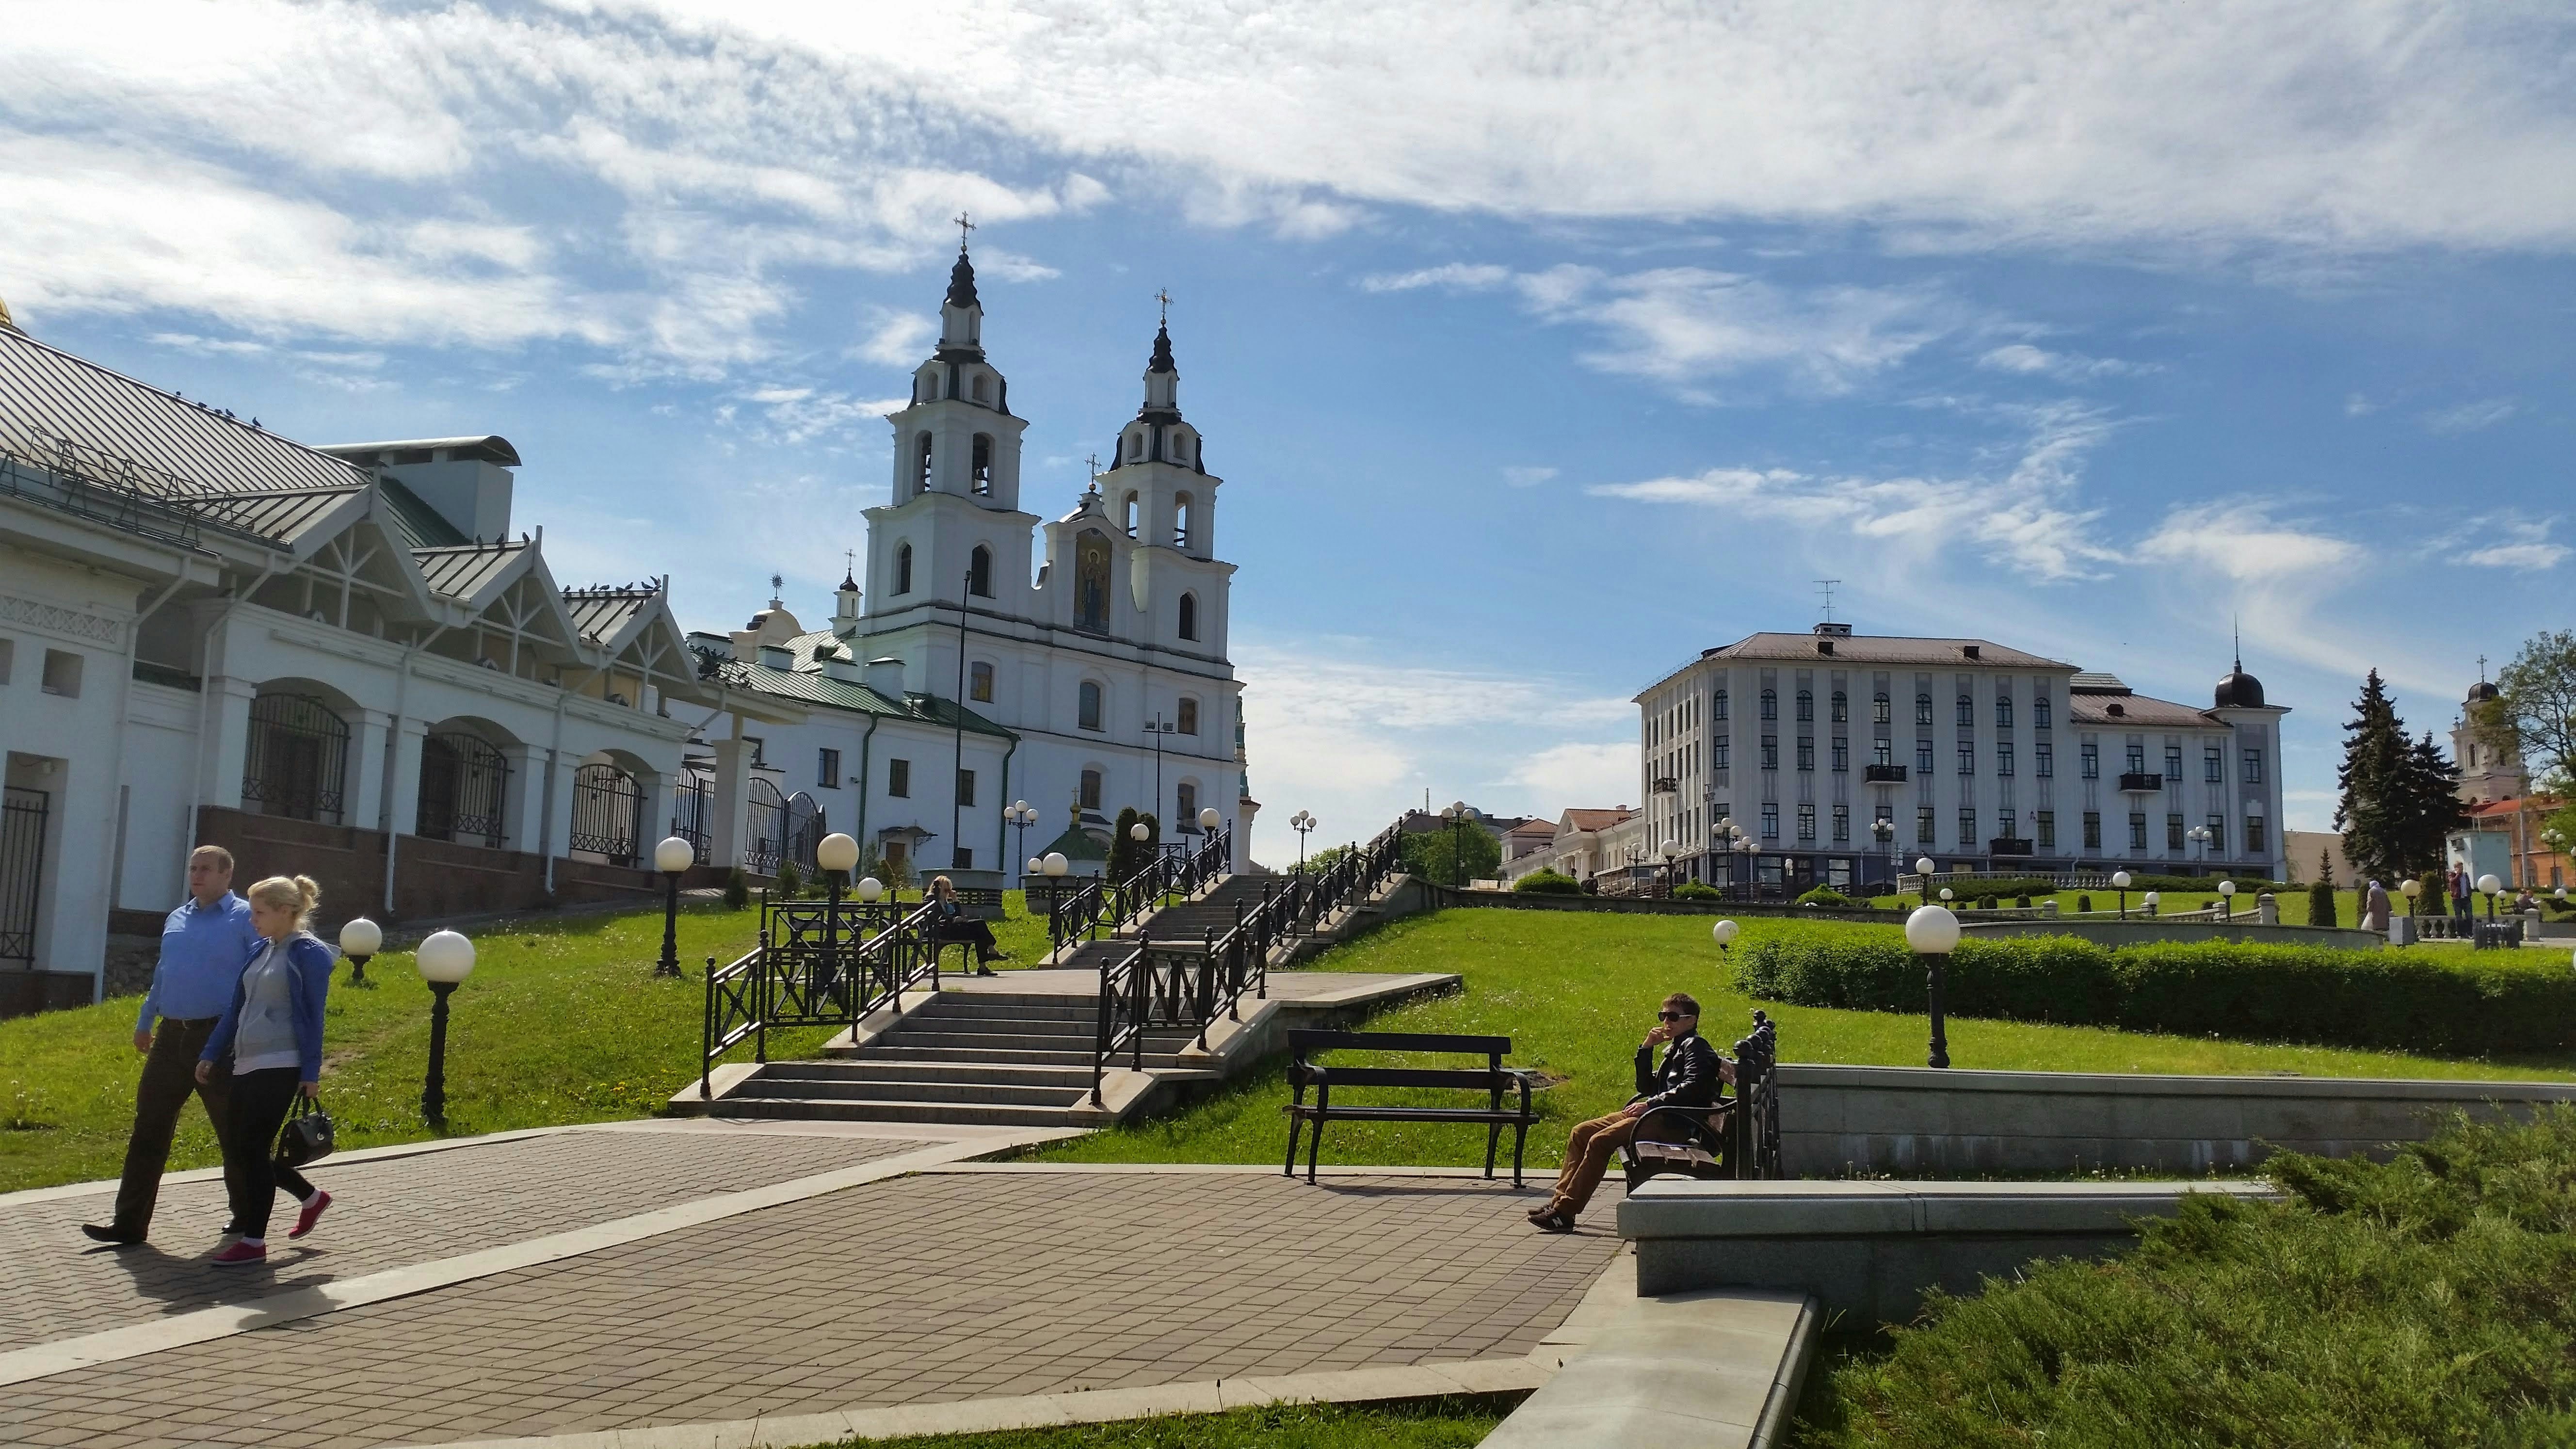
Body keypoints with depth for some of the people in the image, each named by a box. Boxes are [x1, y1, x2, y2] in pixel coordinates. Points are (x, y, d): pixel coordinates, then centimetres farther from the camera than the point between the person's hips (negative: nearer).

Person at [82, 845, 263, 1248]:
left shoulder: (246, 919, -7)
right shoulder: (176, 920, 15)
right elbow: (162, 976, 24)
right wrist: (144, 1023, 25)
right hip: (172, 1037, 7)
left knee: (235, 1132, 2)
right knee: (149, 1127, 6)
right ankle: (130, 1222, 13)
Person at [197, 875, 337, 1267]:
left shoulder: (309, 954, -8)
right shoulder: (261, 951, 14)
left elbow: (312, 1016, -10)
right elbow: (237, 1008, 18)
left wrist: (311, 1073, -12)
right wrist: (212, 1055, 15)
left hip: (280, 1066, -8)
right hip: (246, 1065, 8)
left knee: (251, 1148, -6)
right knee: (236, 1149, 10)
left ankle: (254, 1242, 3)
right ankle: (311, 1197, 28)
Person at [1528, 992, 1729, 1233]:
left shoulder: (1695, 1046, -3)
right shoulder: (1676, 1049, 25)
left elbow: (1693, 1087, -20)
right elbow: (1647, 1087, 21)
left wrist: (1651, 1104, -19)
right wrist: (1647, 1049, 10)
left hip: (1676, 1124, -10)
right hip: (1660, 1116, 10)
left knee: (1601, 1140, -25)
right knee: (1581, 1132, 2)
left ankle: (1565, 1212, -26)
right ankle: (1560, 1200, -3)